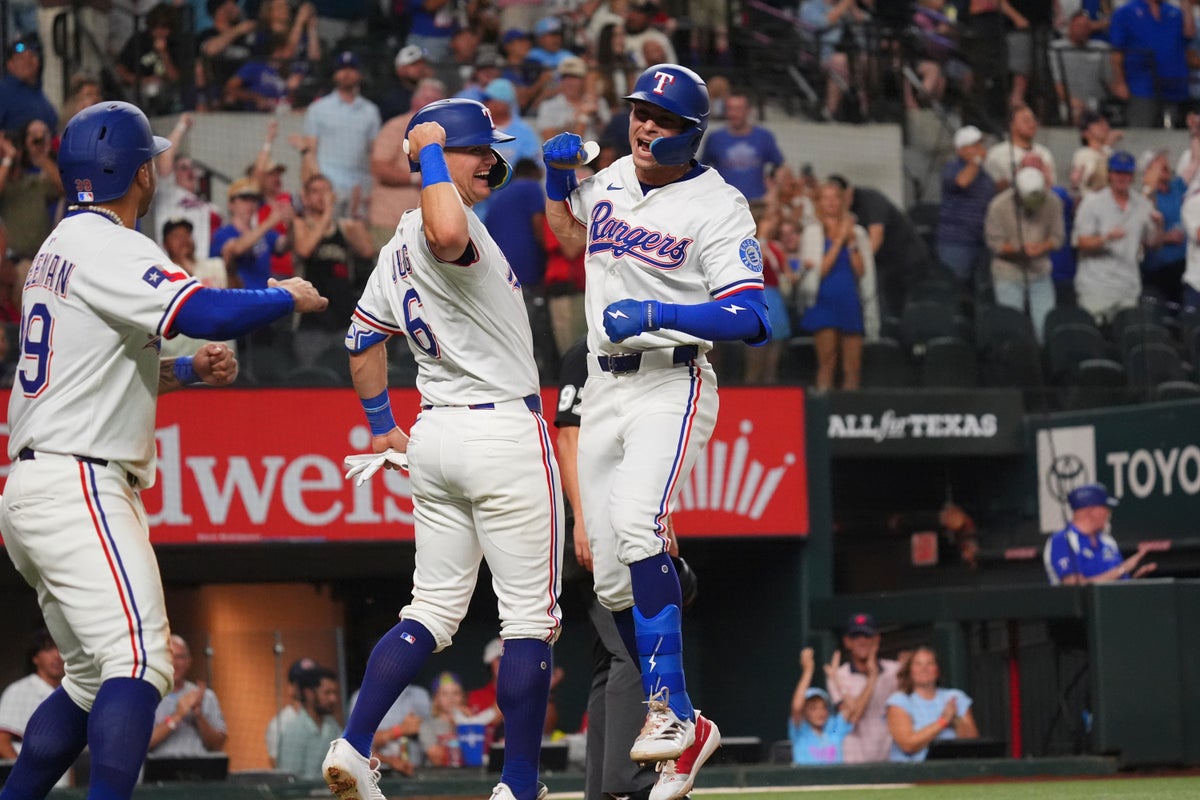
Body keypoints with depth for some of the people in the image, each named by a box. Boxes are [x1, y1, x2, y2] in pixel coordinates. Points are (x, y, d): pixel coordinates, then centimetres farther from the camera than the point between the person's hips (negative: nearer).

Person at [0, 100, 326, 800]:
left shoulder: (62, 247, 20)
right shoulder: (107, 248, -12)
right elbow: (206, 312, -26)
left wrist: (187, 369, 14)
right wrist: (289, 298, -8)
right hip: (78, 487, -10)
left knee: (94, 677, 18)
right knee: (141, 662, -20)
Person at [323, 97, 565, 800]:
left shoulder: (400, 247, 14)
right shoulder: (440, 229, -14)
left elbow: (365, 339, 23)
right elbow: (449, 236, -41)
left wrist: (382, 424, 34)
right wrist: (431, 151, -24)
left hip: (434, 435, 9)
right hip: (504, 429, -9)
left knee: (433, 613, 12)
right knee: (532, 617, -2)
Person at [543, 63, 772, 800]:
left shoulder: (717, 206, -8)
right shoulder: (612, 180, 12)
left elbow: (751, 318, -18)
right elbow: (569, 233, 35)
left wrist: (657, 314, -29)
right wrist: (557, 176, 15)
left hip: (673, 384, -7)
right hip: (604, 388, 7)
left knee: (636, 523, -31)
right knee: (612, 579, 3)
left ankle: (669, 710, -32)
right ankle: (688, 729, 13)